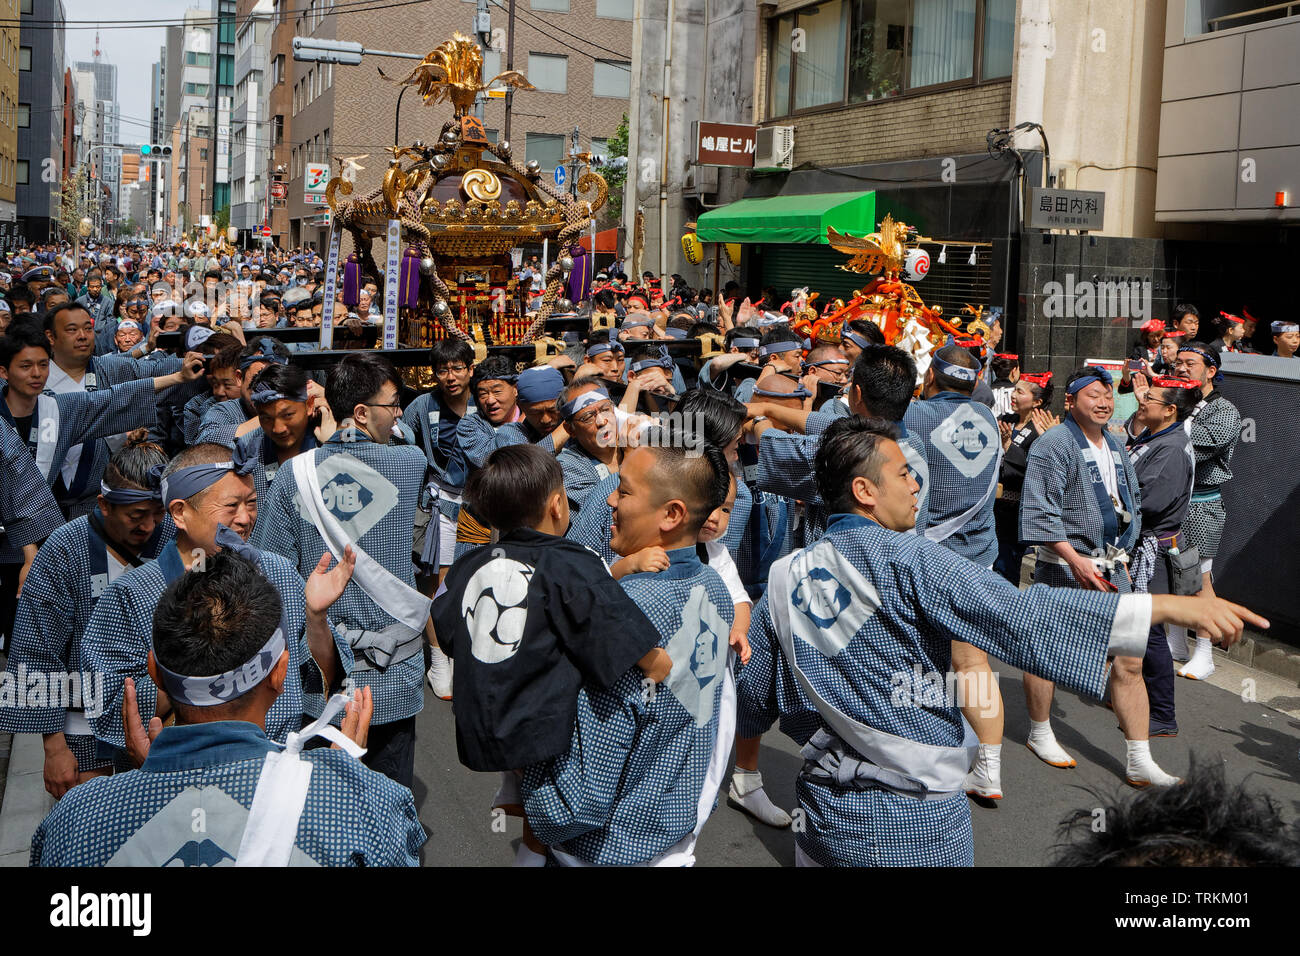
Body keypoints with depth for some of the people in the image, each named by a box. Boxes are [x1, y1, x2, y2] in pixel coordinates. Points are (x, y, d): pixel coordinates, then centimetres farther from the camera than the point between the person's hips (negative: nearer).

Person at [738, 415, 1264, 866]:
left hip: (822, 810, 5)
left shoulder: (784, 579, -2)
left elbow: (750, 707, 4)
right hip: (916, 821, -5)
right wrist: (1169, 605, -26)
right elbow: (1020, 616, -26)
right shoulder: (907, 561, -17)